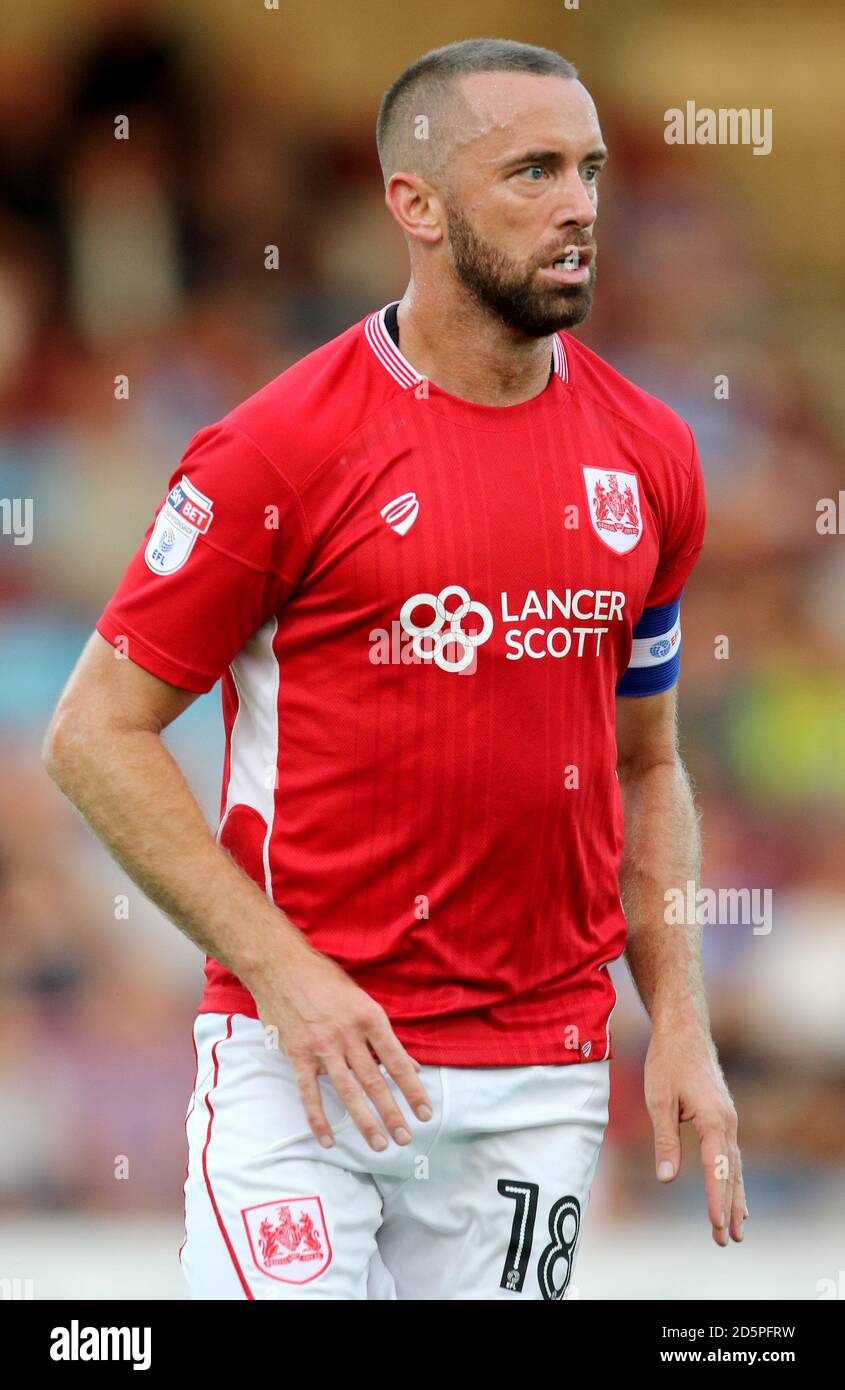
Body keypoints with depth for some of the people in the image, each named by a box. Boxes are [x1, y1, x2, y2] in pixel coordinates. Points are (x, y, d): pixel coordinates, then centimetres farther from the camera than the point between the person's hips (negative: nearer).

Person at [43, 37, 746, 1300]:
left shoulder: (649, 459, 8)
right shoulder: (285, 449, -8)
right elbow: (96, 733, -6)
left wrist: (679, 1022, 7)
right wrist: (281, 971, -14)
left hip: (543, 1081, 5)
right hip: (305, 1052, -4)